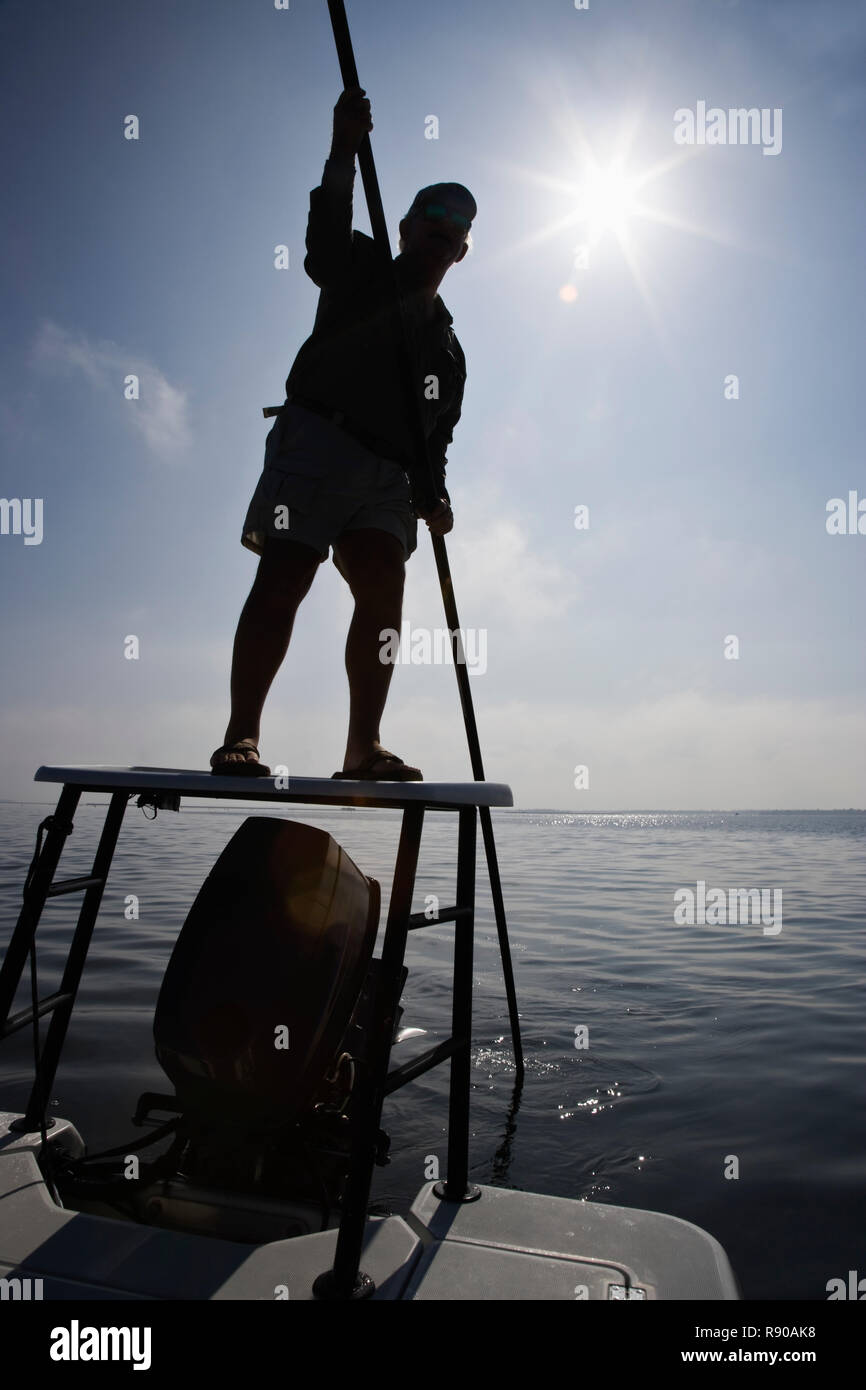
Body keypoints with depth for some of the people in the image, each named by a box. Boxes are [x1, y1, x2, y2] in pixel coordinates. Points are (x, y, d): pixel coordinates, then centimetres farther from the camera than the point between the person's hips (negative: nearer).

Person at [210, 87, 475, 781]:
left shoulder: (448, 345, 28)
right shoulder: (362, 270, 18)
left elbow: (436, 438, 23)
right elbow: (326, 239, -6)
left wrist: (436, 492, 5)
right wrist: (345, 151, -18)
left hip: (387, 474, 4)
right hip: (318, 441, -4)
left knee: (385, 585, -15)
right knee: (283, 578, -17)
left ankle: (363, 748, -14)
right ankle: (241, 736, -18)